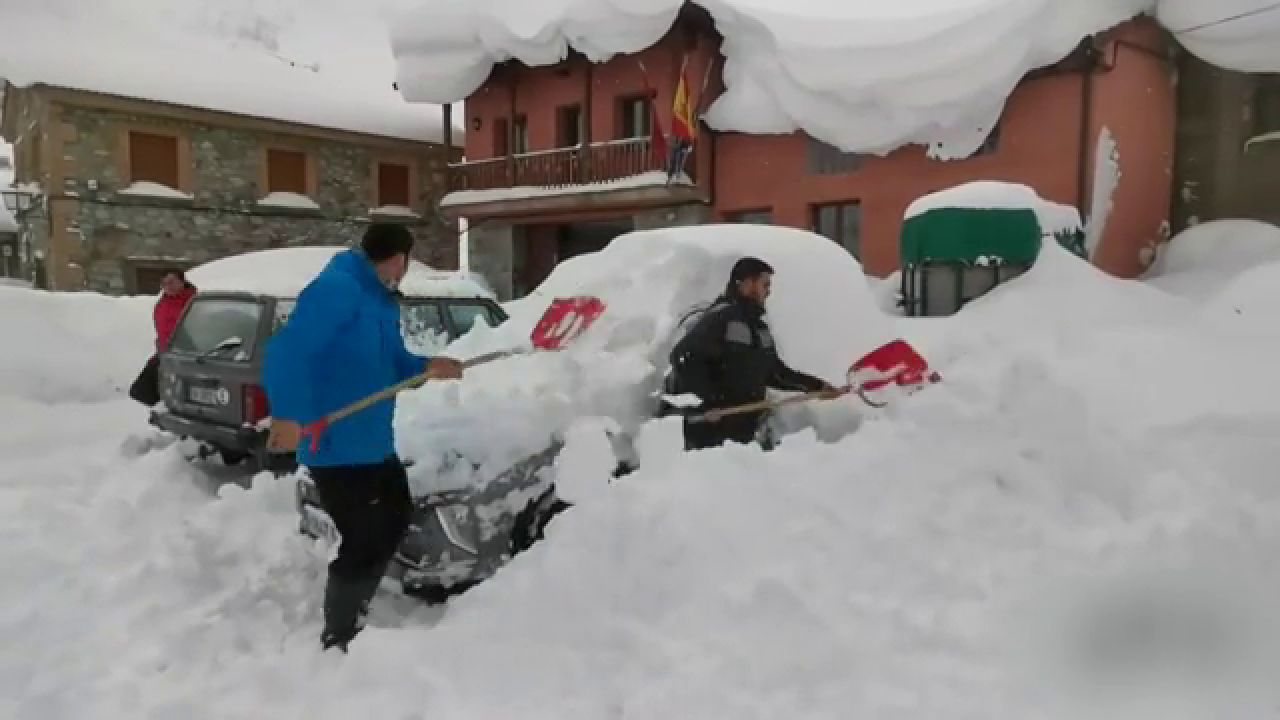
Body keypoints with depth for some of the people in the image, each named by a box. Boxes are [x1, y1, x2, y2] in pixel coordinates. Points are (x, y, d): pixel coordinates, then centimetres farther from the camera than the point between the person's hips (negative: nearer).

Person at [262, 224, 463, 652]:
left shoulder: (382, 300, 12)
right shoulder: (336, 288, -21)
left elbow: (392, 363, 20)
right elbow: (287, 352, -30)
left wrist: (427, 368, 1)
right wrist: (289, 415, -38)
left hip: (374, 443, 11)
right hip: (335, 447, -11)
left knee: (395, 520, 23)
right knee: (363, 543, -2)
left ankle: (353, 614, 40)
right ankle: (338, 640, 18)